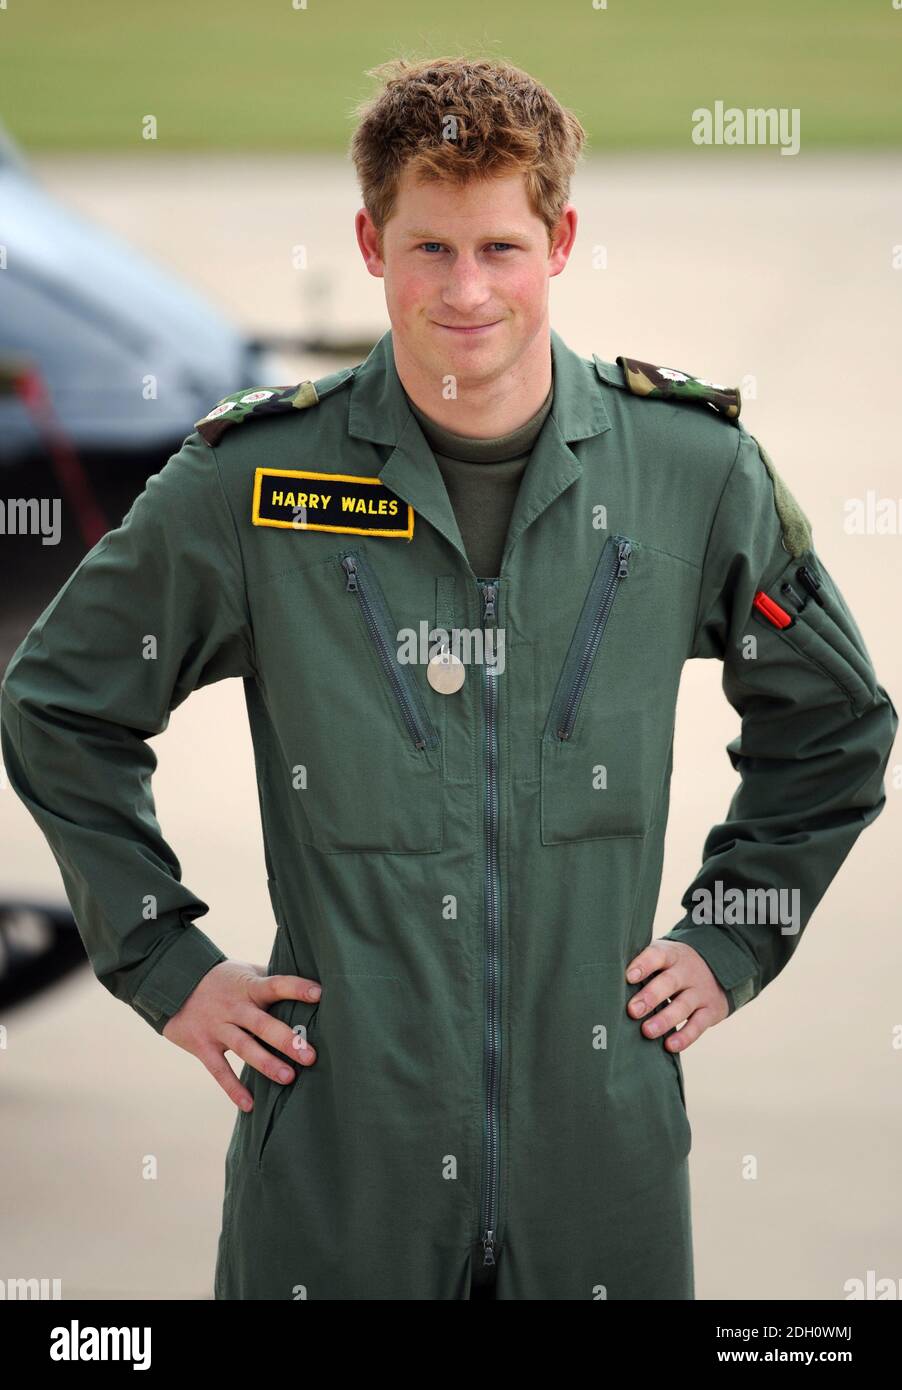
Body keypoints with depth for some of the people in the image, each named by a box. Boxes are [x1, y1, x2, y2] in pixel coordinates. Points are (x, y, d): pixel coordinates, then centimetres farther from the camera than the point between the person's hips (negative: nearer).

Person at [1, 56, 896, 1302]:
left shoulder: (694, 466, 1)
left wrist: (729, 939, 9)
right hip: (336, 1147, -1)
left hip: (602, 1142, 1)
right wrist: (163, 964, 5)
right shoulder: (254, 480, -4)